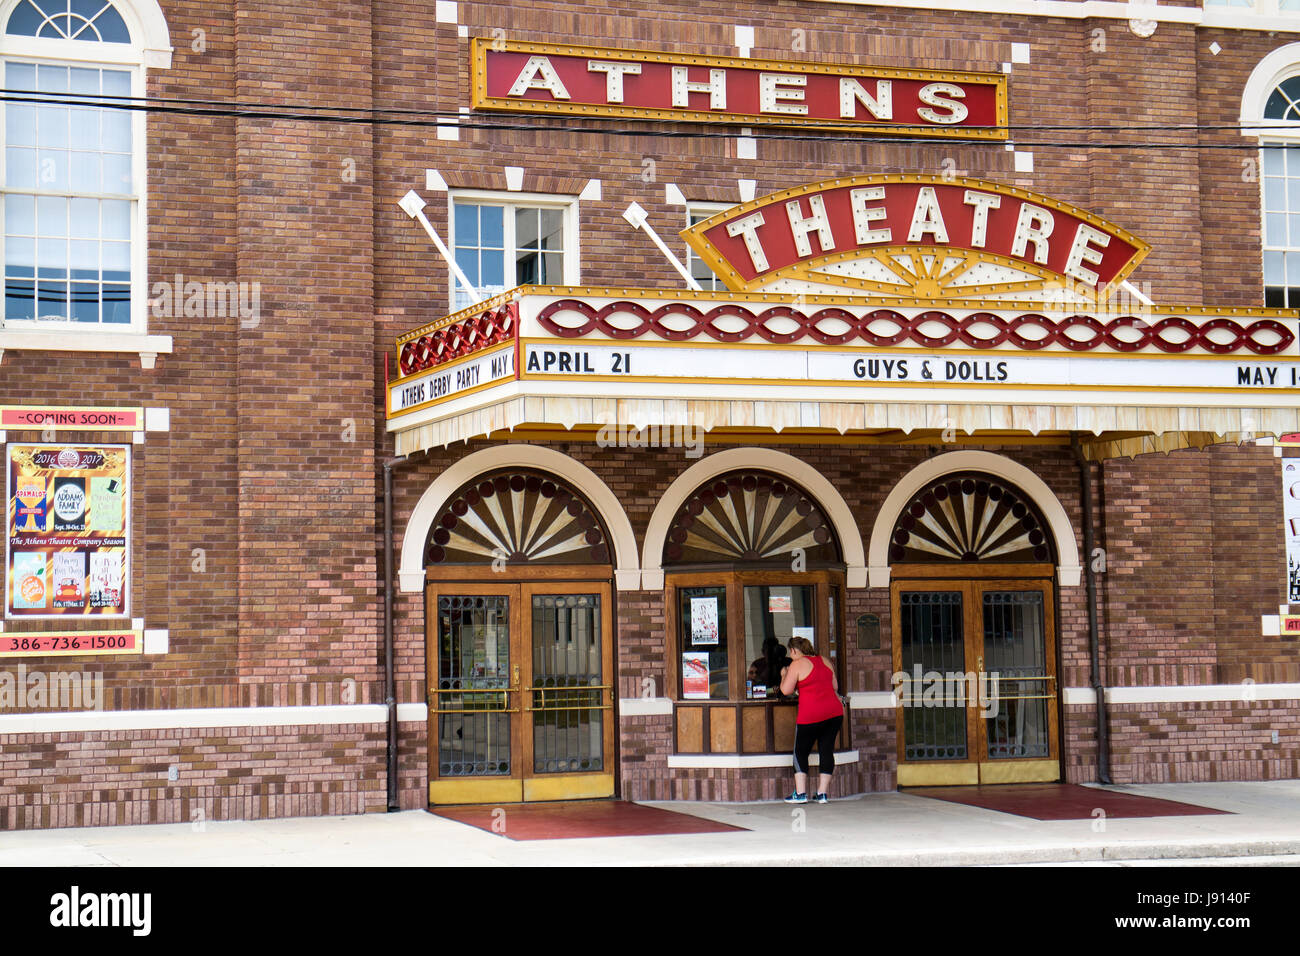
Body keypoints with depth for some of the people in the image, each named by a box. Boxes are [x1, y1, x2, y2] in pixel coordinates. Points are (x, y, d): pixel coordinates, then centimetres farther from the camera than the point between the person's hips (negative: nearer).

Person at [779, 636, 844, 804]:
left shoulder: (797, 665, -5)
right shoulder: (825, 661, 14)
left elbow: (786, 690, -5)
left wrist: (784, 675, 12)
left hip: (810, 714, -6)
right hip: (834, 711, 6)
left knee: (800, 752, 5)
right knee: (827, 750, 8)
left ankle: (800, 793, -1)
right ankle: (822, 793, 7)